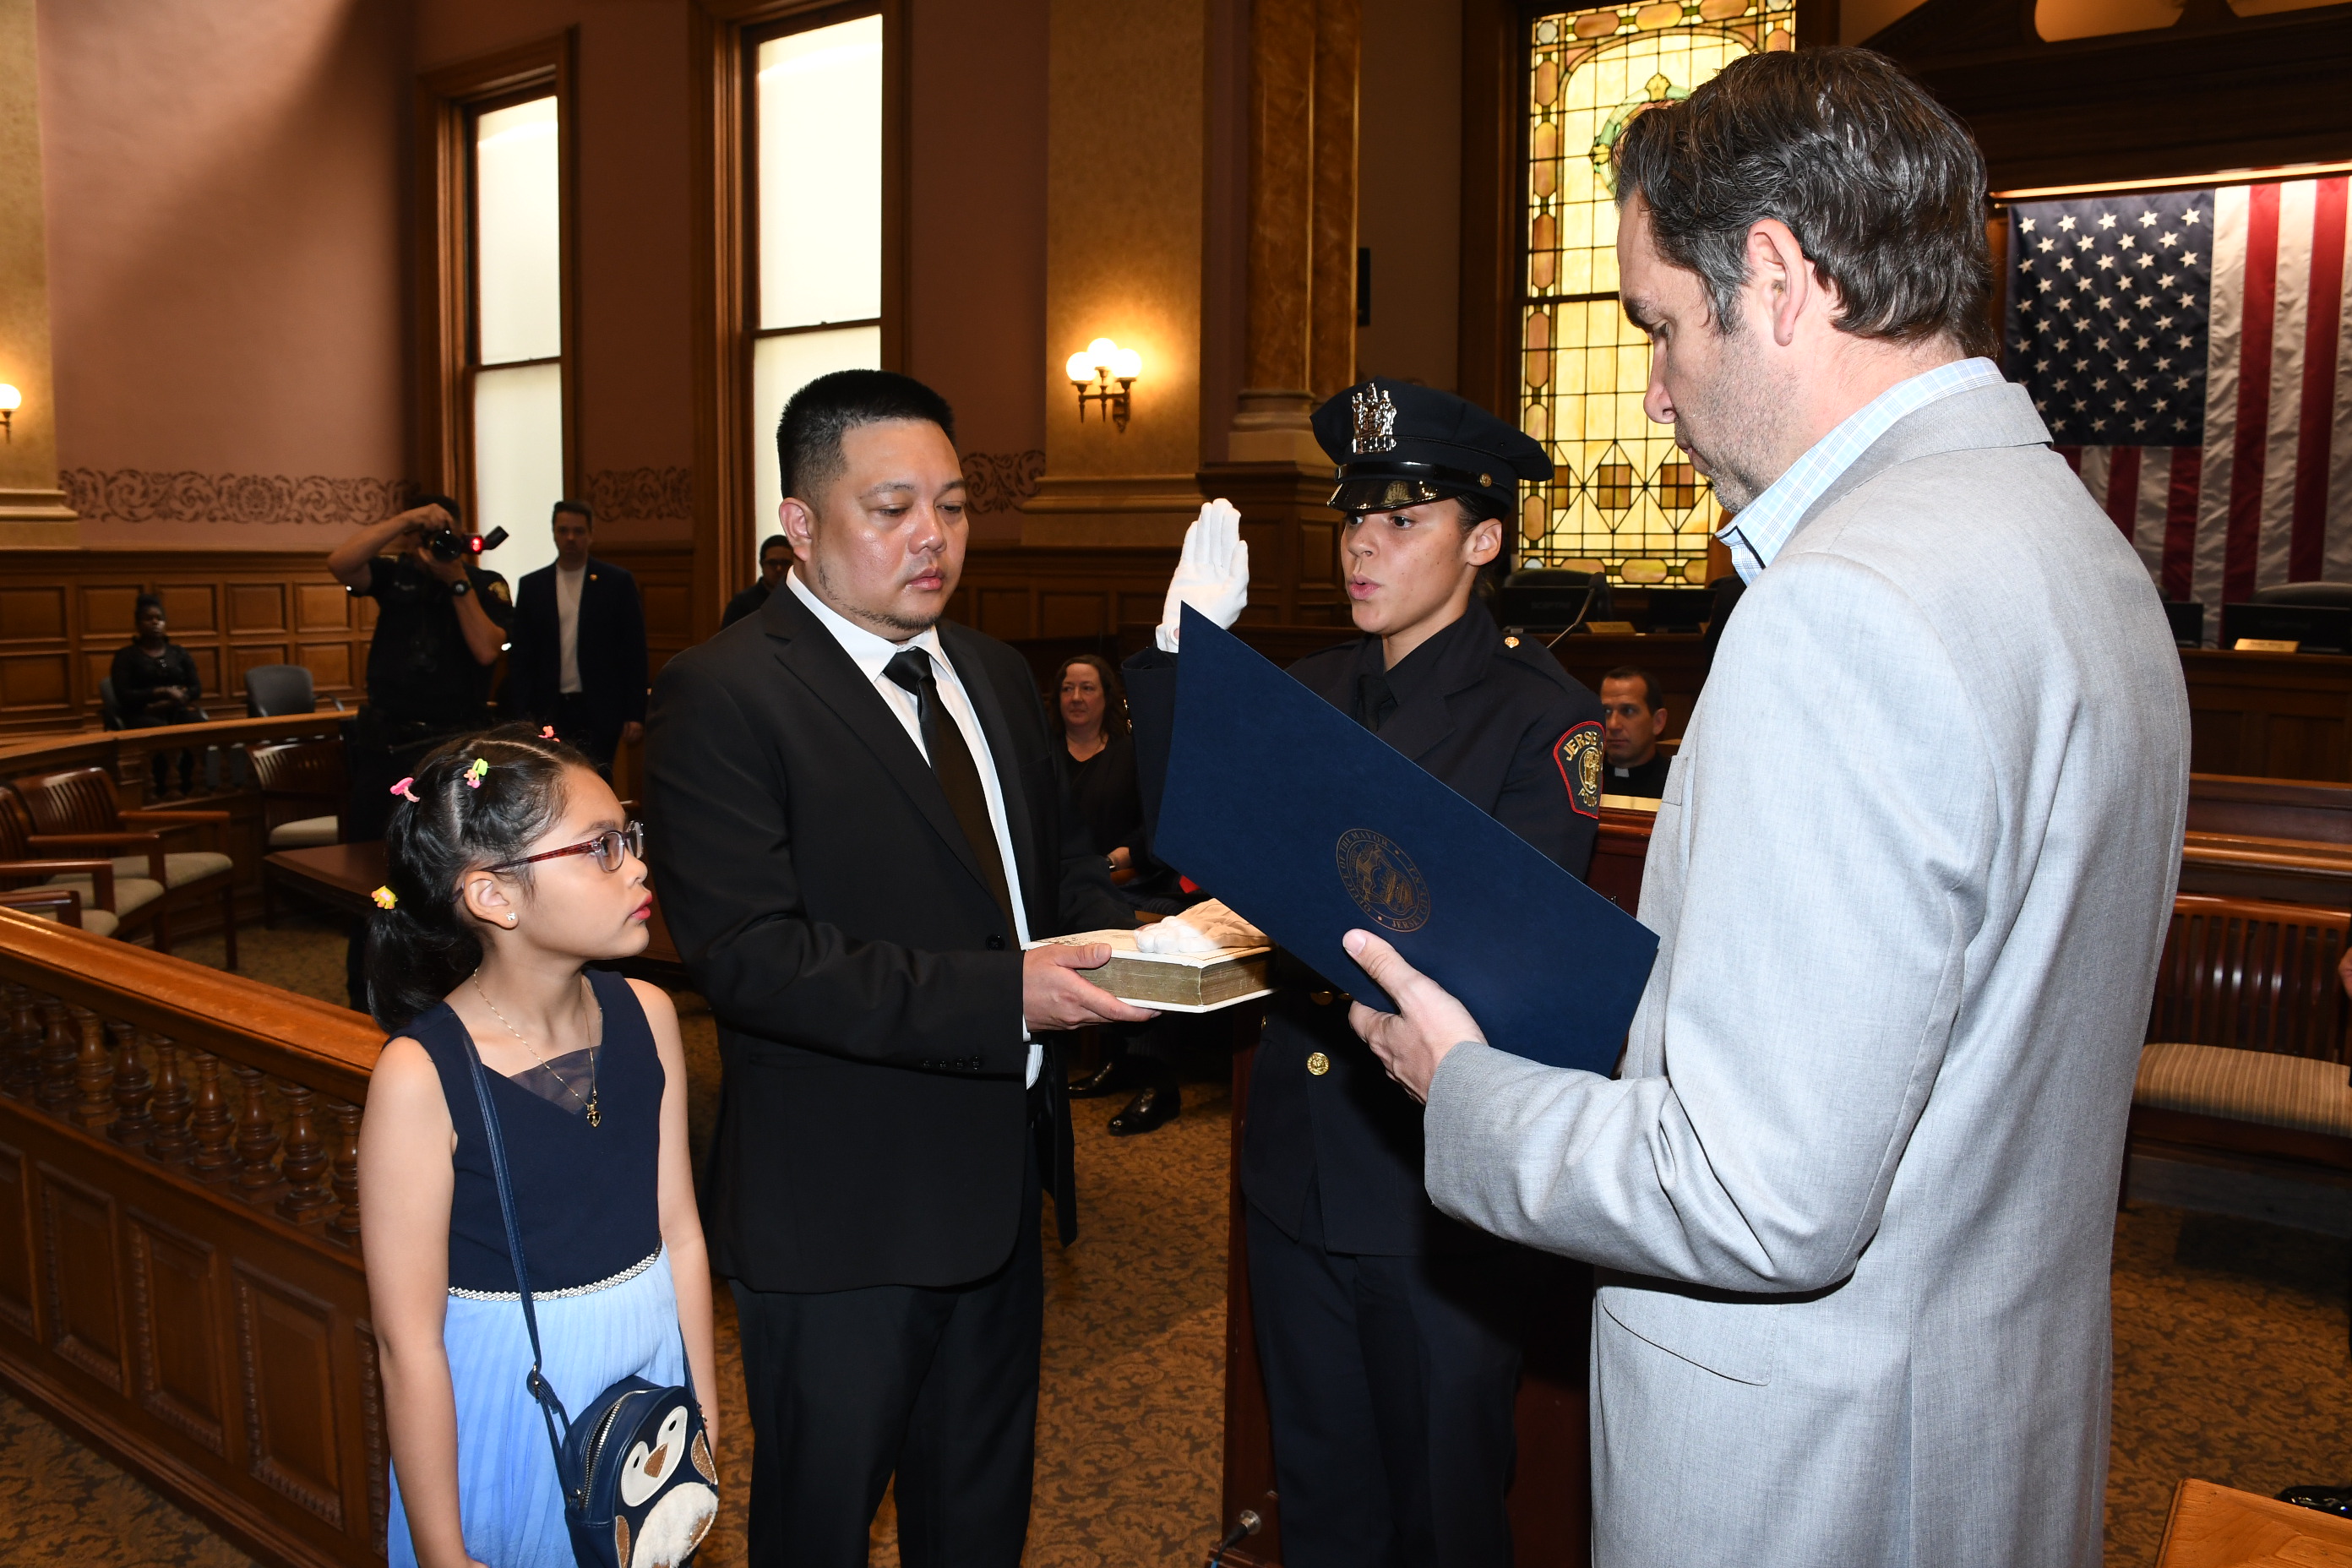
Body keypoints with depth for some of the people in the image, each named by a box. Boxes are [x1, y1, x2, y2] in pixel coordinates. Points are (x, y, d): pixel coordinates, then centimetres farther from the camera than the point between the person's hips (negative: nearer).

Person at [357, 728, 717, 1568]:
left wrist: (703, 1429, 4)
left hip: (648, 1381, 5)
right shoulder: (421, 1077, -21)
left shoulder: (645, 1016, -7)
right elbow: (410, 1345, -16)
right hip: (503, 1414, -4)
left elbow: (678, 1233, -1)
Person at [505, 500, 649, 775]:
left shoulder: (618, 582, 3)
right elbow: (520, 656, 8)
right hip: (548, 712, 2)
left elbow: (634, 652, 1)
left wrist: (635, 715, -5)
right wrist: (520, 716, -1)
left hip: (599, 712, -2)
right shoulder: (532, 585, 9)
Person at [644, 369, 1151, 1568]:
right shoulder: (722, 693, -16)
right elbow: (747, 953, -25)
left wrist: (1124, 951, -7)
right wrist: (999, 995, -30)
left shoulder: (994, 675, 8)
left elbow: (1061, 856, 15)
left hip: (999, 1186, 7)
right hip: (836, 1211, -6)